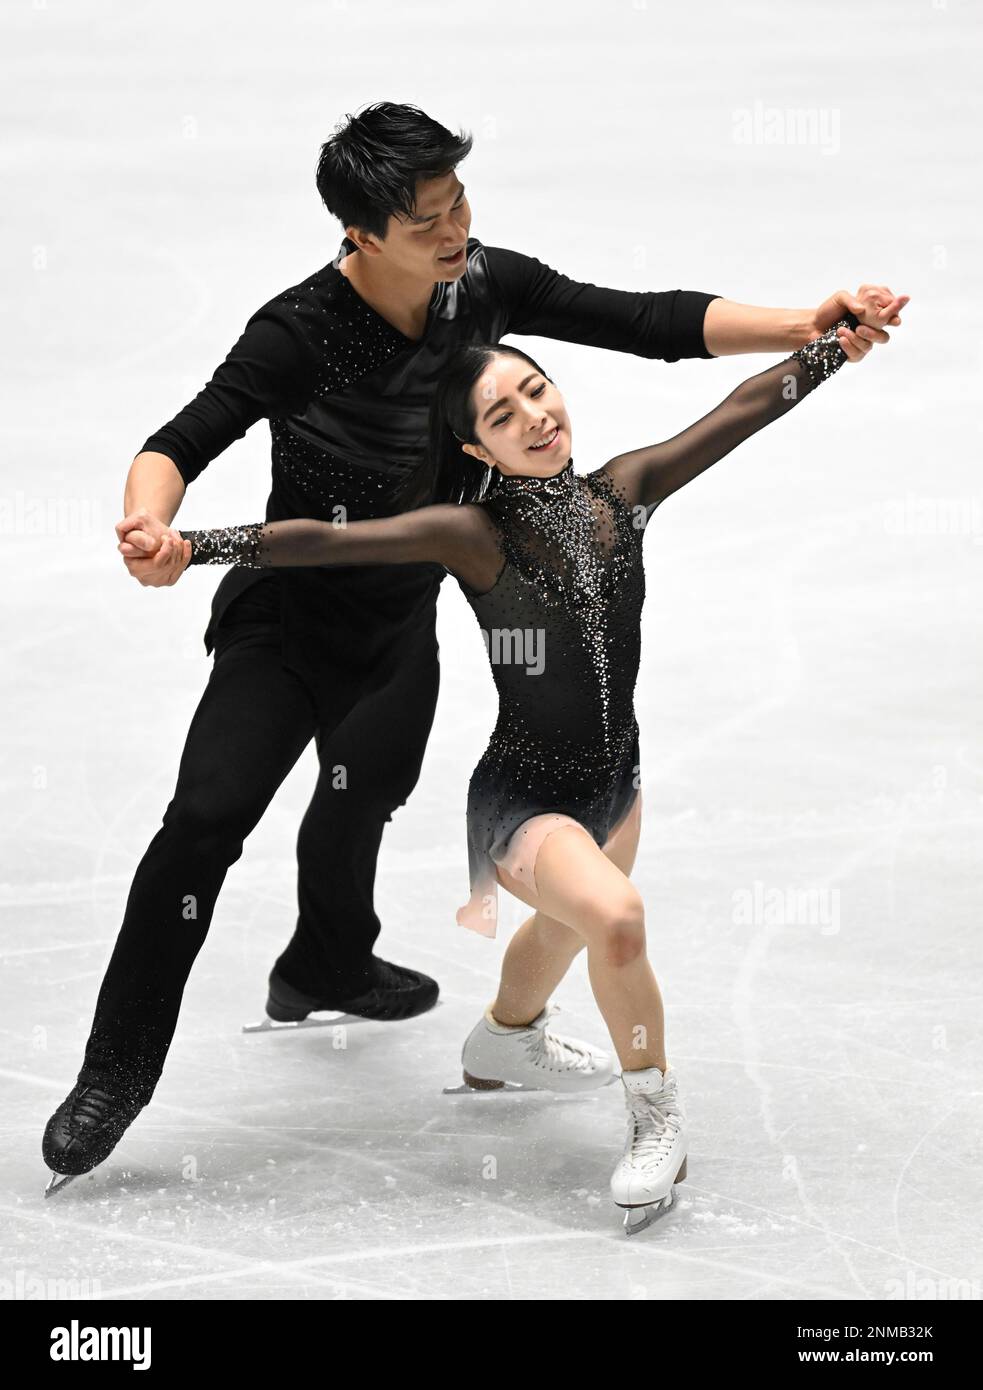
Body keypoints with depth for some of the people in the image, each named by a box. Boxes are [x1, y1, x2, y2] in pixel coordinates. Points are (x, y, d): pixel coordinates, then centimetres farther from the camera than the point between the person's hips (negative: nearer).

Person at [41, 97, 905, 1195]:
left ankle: (326, 971, 57)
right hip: (284, 619, -6)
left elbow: (650, 323, -14)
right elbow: (183, 442, -32)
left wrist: (803, 325, -25)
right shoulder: (302, 331, -28)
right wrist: (149, 523, -55)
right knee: (205, 819, -18)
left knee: (360, 802, 27)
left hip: (401, 624, 6)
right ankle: (117, 1071, -5)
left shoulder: (484, 287, -14)